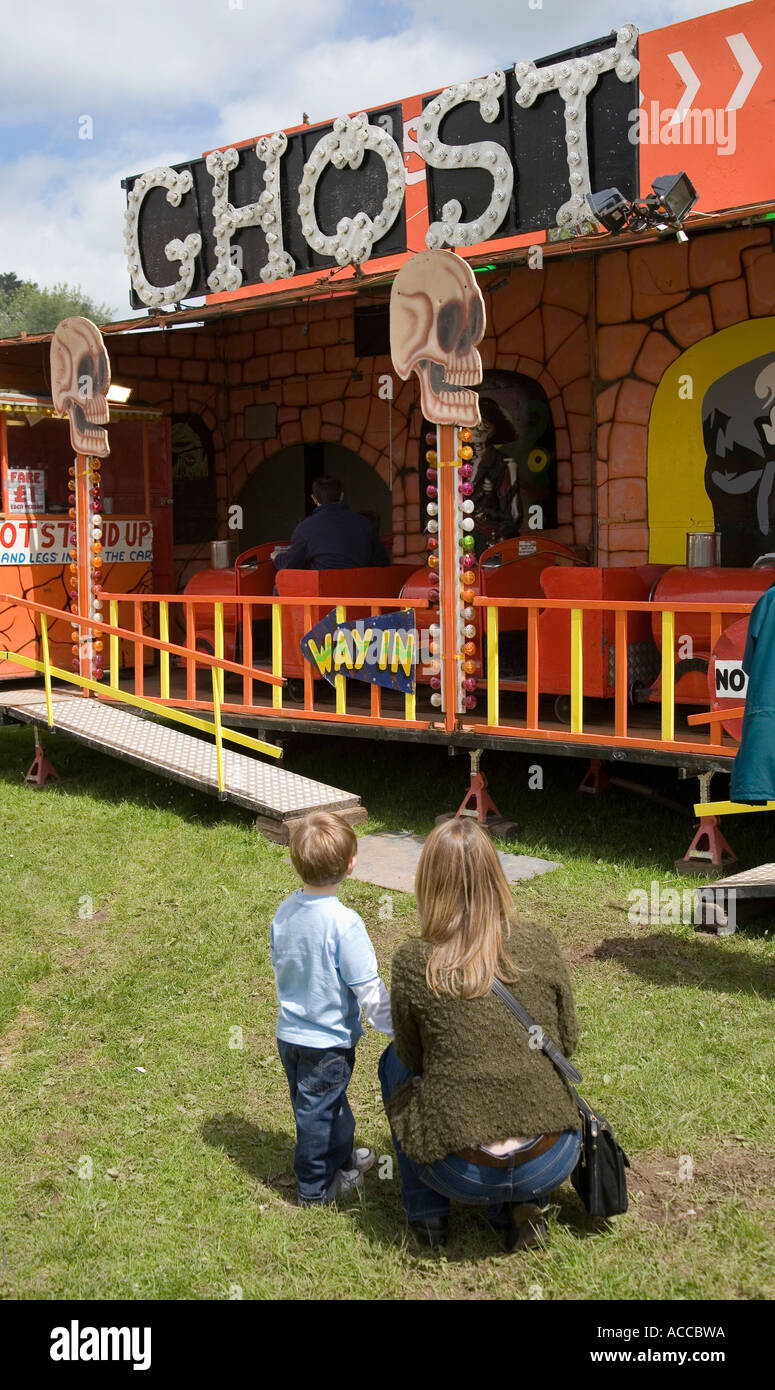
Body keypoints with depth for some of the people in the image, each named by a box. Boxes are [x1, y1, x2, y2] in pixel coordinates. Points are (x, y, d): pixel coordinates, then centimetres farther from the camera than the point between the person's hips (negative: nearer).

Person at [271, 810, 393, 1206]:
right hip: (327, 1040, -6)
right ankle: (316, 1187, 30)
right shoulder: (344, 923, -27)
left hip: (289, 1034, 6)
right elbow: (368, 988, -22)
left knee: (330, 1100, 26)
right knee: (317, 1110, 11)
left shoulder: (284, 912, -6)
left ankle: (343, 1156, 46)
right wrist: (396, 1025, -9)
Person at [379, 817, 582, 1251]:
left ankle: (428, 1214, 25)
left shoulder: (413, 964, -10)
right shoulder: (542, 947, -5)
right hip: (552, 1165, 2)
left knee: (395, 1061, 25)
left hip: (461, 1175, -1)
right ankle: (522, 1207, 17)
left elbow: (412, 1060, 5)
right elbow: (568, 1042, 8)